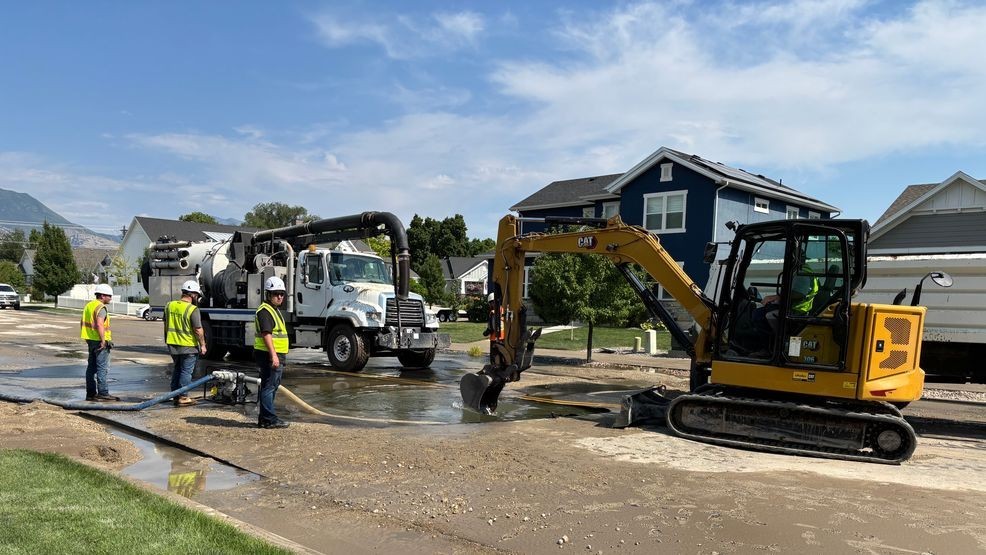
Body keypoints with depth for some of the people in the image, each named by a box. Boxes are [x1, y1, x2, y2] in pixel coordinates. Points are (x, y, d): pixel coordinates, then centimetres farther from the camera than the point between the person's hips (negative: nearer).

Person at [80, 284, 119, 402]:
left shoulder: (89, 305, 15)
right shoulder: (101, 308, -15)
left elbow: (82, 323, 22)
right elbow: (99, 324, -28)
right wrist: (103, 340, -25)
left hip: (91, 340, 10)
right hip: (99, 342, -10)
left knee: (92, 367, 13)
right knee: (102, 368, -6)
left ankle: (90, 393, 18)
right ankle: (103, 393, -6)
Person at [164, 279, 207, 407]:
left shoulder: (170, 305, 5)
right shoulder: (193, 310, -18)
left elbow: (166, 326, 15)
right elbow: (198, 330, -18)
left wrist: (167, 340, 25)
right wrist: (202, 345, -8)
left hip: (173, 345, 7)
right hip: (188, 347, -7)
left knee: (177, 369, 20)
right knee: (186, 371, 3)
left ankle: (175, 395, 25)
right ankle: (183, 397, 5)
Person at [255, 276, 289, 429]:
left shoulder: (274, 310, 21)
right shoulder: (265, 311, -13)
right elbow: (266, 334, -23)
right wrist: (273, 355, -28)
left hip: (276, 356, 11)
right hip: (270, 355, -11)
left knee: (270, 386, 15)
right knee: (269, 386, -7)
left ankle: (265, 418, 22)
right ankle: (269, 419, -4)